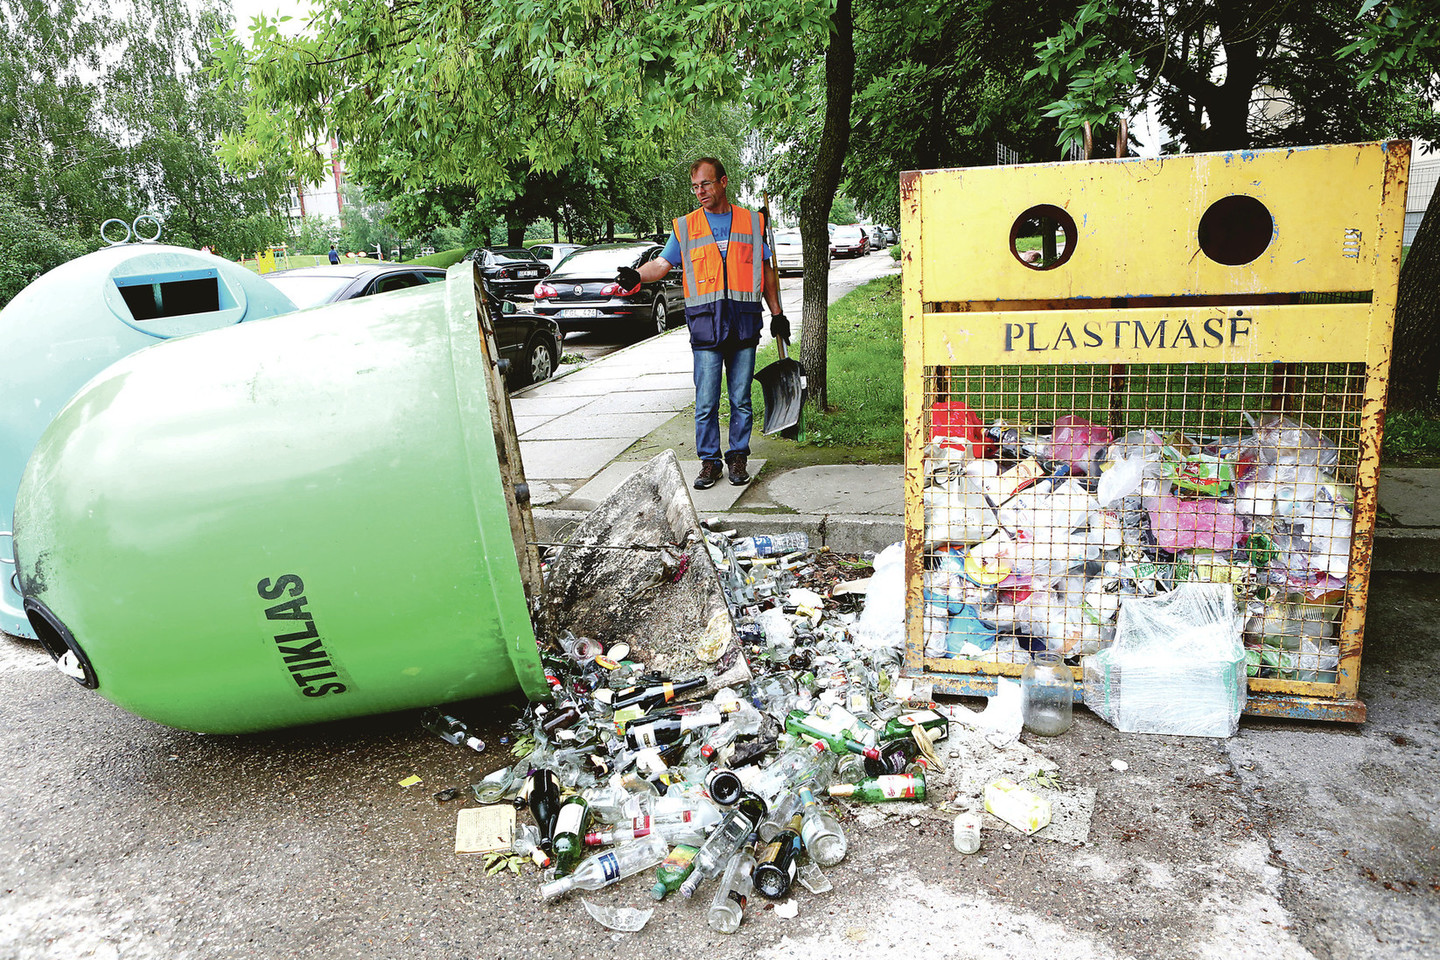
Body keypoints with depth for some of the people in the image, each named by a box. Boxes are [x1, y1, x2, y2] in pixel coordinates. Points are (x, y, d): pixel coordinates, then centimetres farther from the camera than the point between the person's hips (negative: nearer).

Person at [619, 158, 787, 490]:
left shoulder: (752, 222, 12)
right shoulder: (685, 226, 10)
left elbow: (766, 271, 17)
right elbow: (662, 263, 2)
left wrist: (776, 313, 15)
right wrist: (638, 275, -18)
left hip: (744, 323, 1)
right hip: (705, 324, 0)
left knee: (741, 399, 5)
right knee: (706, 401, -1)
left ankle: (738, 457, 17)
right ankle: (709, 461, 10)